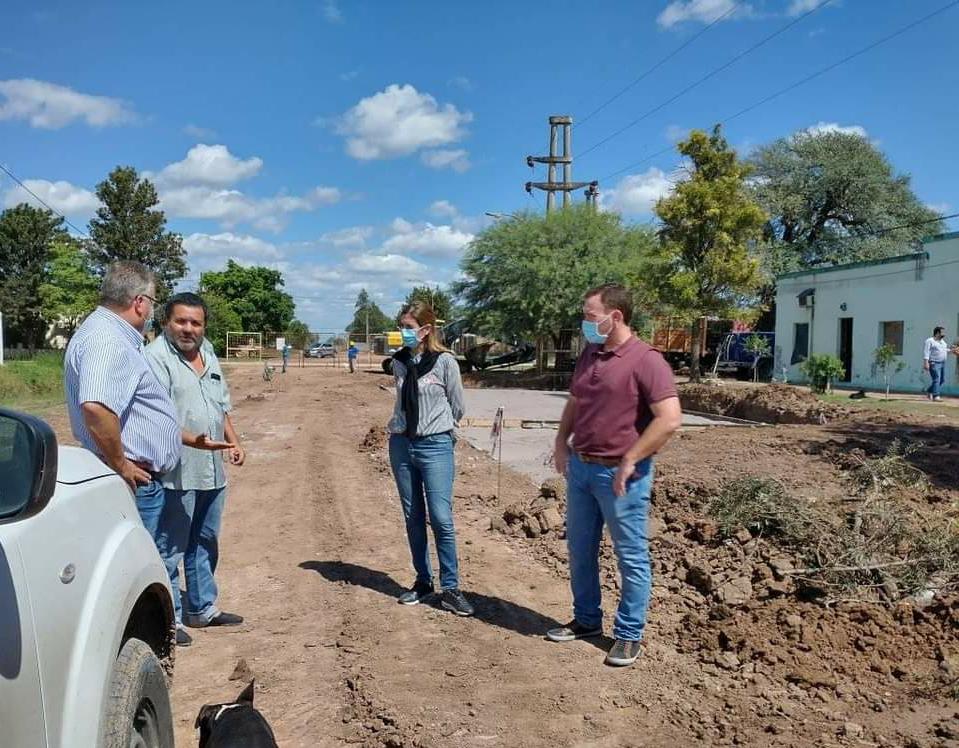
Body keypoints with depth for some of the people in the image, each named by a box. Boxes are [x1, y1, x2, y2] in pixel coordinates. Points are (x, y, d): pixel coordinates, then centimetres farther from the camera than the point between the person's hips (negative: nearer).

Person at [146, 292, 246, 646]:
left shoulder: (208, 354, 14)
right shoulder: (156, 356, -12)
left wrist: (234, 441, 15)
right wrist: (190, 439, -32)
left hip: (212, 471, 9)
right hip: (176, 473, -8)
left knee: (205, 543, 19)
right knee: (169, 549, 1)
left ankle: (203, 608, 32)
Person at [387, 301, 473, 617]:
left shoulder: (445, 362, -9)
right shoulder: (399, 362, 6)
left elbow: (457, 408, 1)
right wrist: (402, 426, 13)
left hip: (435, 446, -5)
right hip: (402, 444, 5)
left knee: (441, 518, -6)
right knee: (413, 517, 11)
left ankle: (450, 589, 4)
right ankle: (423, 581, 23)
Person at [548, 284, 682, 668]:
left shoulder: (645, 360, -15)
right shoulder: (589, 355, 9)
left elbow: (670, 418, -22)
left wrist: (629, 461, -19)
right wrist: (561, 443, 8)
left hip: (620, 474, -8)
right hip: (580, 468, 8)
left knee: (631, 557, 6)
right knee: (580, 550, 17)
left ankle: (628, 634, 19)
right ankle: (587, 619, 34)